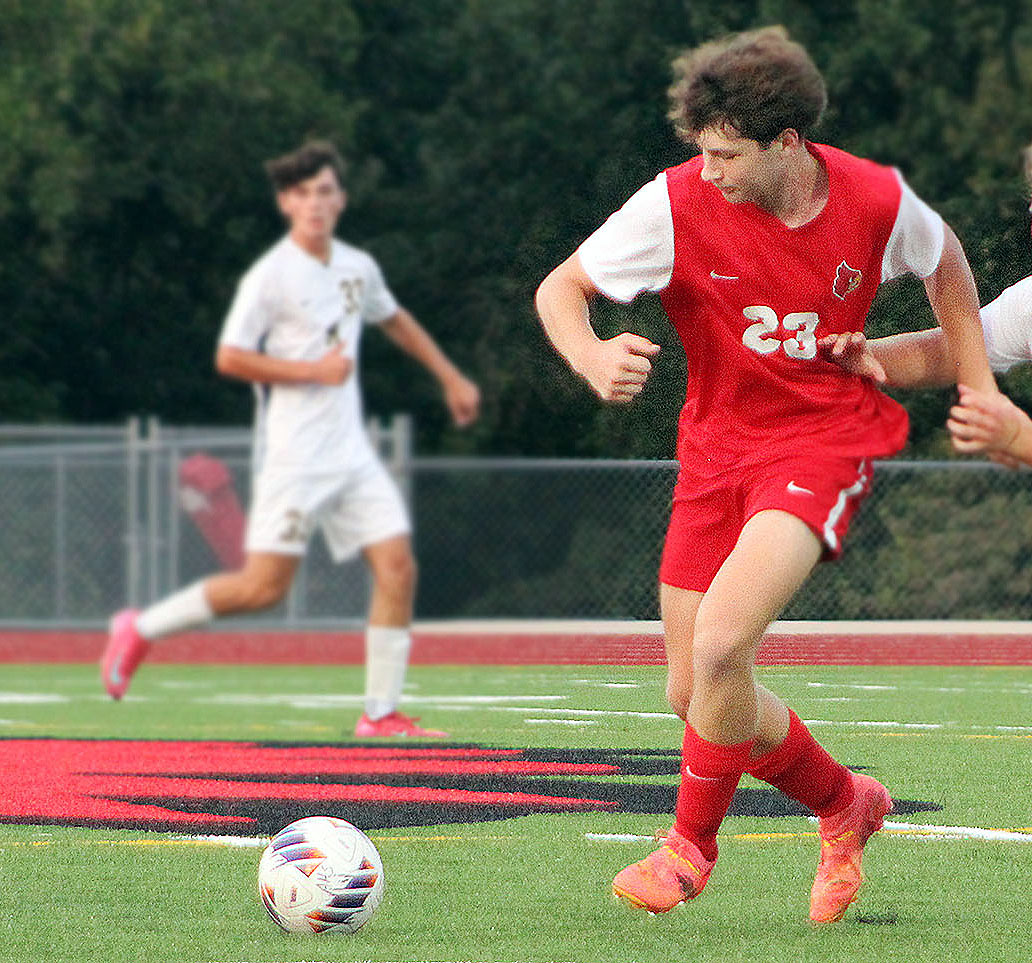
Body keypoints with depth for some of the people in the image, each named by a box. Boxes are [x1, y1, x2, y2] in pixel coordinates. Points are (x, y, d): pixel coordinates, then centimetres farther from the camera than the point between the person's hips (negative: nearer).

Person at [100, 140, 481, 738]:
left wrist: (451, 378, 32)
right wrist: (314, 371, -16)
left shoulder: (359, 268, 11)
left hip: (352, 455, 7)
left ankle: (382, 714, 2)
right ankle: (141, 630, 9)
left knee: (398, 569, -5)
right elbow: (230, 358, -13)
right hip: (293, 457, -6)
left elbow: (396, 320, 31)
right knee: (265, 586, -9)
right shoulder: (271, 277, -10)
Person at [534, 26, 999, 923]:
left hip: (827, 438, -3)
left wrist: (978, 387, 10)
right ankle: (843, 803, 32)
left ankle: (690, 847, -3)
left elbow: (944, 259, 11)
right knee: (696, 697, 4)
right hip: (717, 446, 3)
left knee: (720, 641, -25)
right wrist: (593, 360, -29)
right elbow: (560, 288, -8)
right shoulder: (678, 203, -15)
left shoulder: (874, 201, -13)